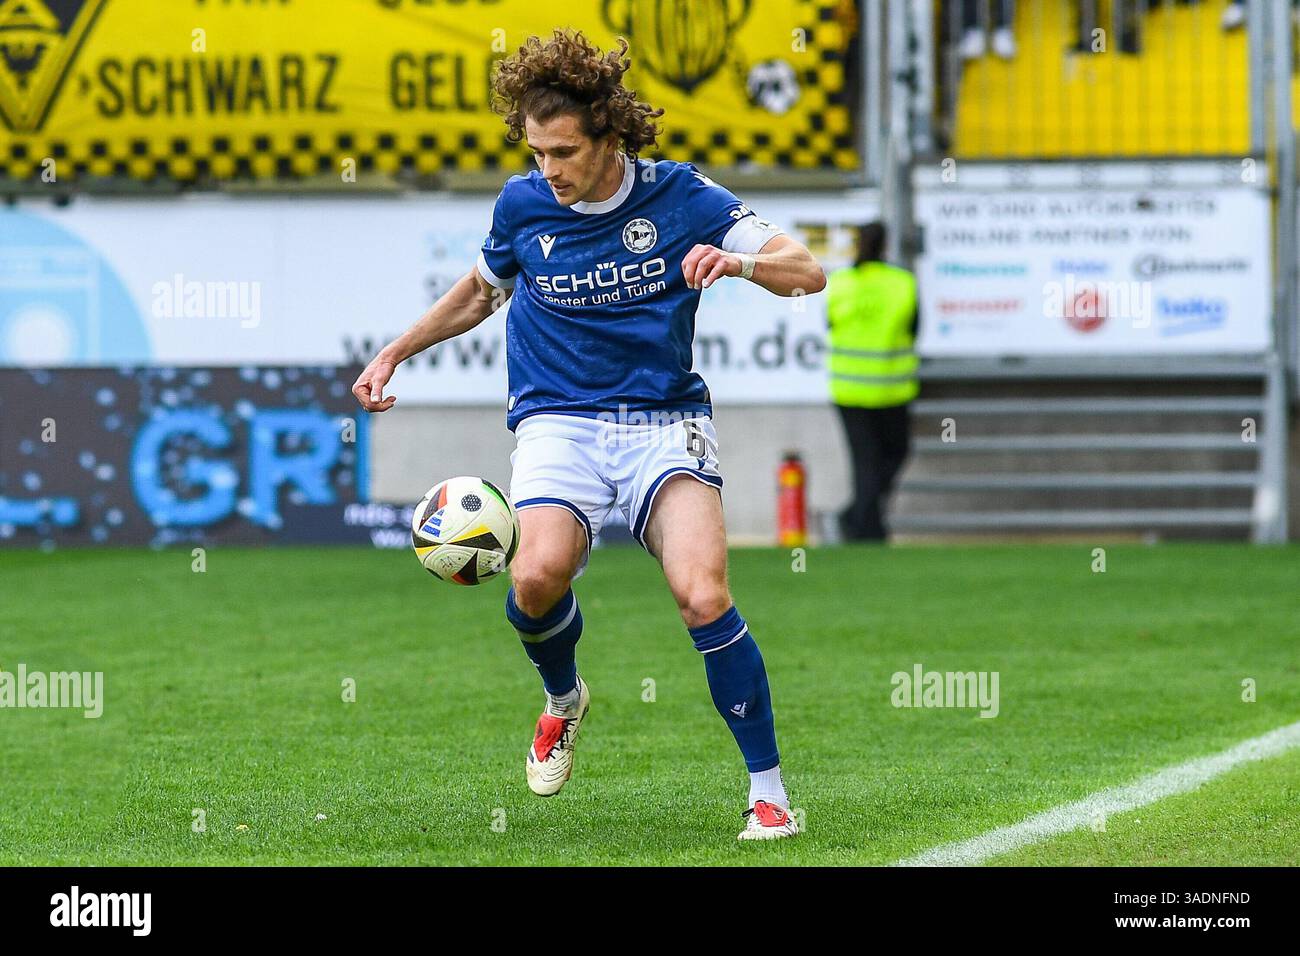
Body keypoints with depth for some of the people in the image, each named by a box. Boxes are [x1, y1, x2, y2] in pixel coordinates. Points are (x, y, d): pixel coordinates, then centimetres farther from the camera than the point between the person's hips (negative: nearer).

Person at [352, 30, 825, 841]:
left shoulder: (679, 197, -4)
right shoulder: (523, 204, 3)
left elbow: (807, 272, -4)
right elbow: (481, 291, 25)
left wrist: (736, 261, -24)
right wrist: (396, 352, 21)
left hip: (665, 421, -2)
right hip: (558, 420, 2)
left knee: (704, 596, -25)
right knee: (538, 576, -29)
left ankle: (769, 789, -10)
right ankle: (563, 698, 8)